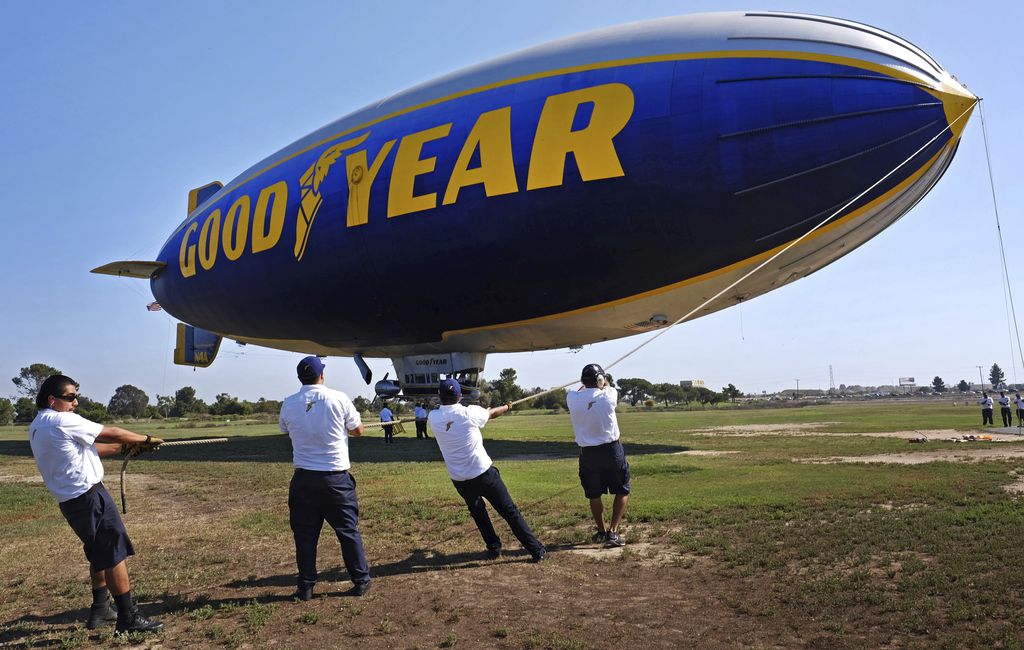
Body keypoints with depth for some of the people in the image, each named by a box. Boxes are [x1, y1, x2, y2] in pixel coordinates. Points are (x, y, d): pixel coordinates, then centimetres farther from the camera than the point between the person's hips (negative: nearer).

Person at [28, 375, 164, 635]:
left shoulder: (37, 427, 14)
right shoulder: (62, 421, -16)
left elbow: (87, 448, 15)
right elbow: (111, 433, -9)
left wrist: (124, 447, 10)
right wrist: (145, 439, 4)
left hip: (70, 502, 10)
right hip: (88, 496, -10)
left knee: (99, 554, 22)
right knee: (115, 554, -5)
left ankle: (100, 610, 30)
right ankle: (128, 618, -2)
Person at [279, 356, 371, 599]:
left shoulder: (288, 405, -2)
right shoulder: (339, 399, -9)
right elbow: (358, 430, 2)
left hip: (304, 479, 2)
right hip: (336, 477, -1)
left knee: (304, 534, 12)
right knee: (348, 530, 10)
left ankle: (306, 586, 16)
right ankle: (361, 580, 18)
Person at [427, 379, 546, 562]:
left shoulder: (433, 418, -4)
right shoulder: (470, 413, -11)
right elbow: (493, 413, 9)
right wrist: (507, 407, 31)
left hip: (459, 480, 3)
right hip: (483, 473, -3)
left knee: (477, 511, 28)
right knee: (510, 512, 6)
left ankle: (494, 547, 27)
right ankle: (537, 550, 8)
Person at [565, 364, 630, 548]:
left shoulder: (572, 399, -8)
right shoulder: (608, 395, -12)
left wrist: (588, 383, 35)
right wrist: (604, 382, 34)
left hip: (588, 453, 2)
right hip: (611, 449, -2)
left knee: (594, 495, 18)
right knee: (622, 491, 12)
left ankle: (601, 531, 30)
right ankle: (612, 532, 2)